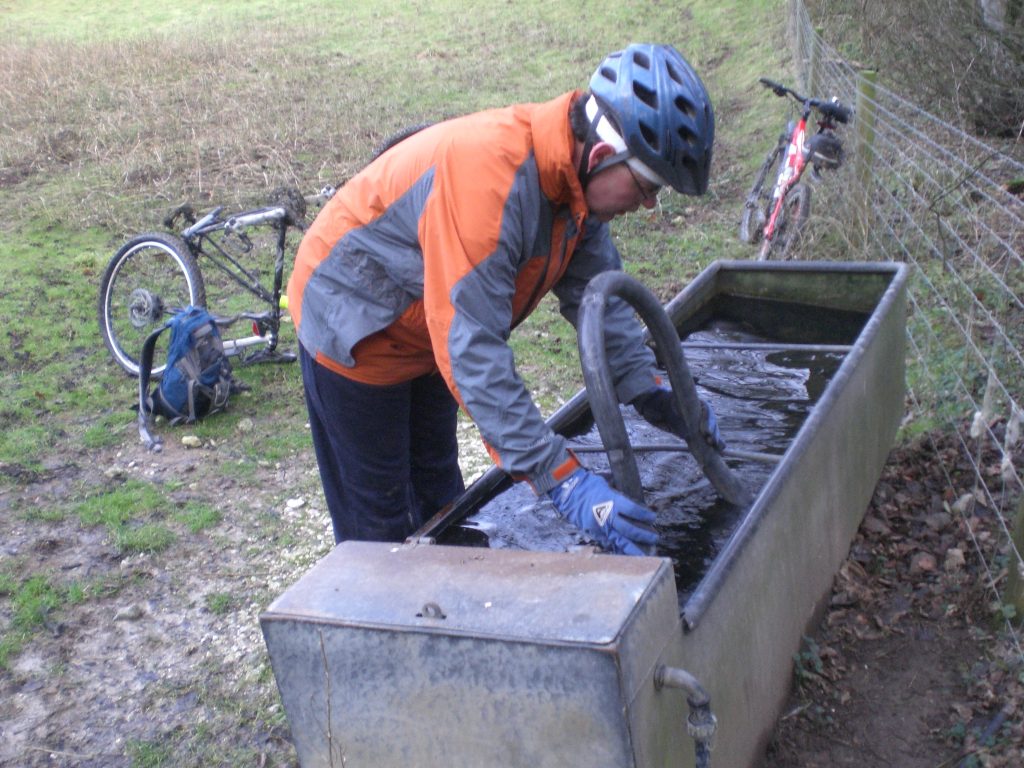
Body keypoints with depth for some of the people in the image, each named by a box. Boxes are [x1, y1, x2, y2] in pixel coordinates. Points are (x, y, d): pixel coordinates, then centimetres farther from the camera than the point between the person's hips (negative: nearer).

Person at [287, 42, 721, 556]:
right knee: (383, 525, 1)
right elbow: (472, 350, -41)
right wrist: (562, 481, -42)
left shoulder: (572, 174, -12)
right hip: (355, 332, -8)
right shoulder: (489, 175, -39)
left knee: (439, 501, 19)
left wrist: (648, 395, -11)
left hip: (428, 334, 8)